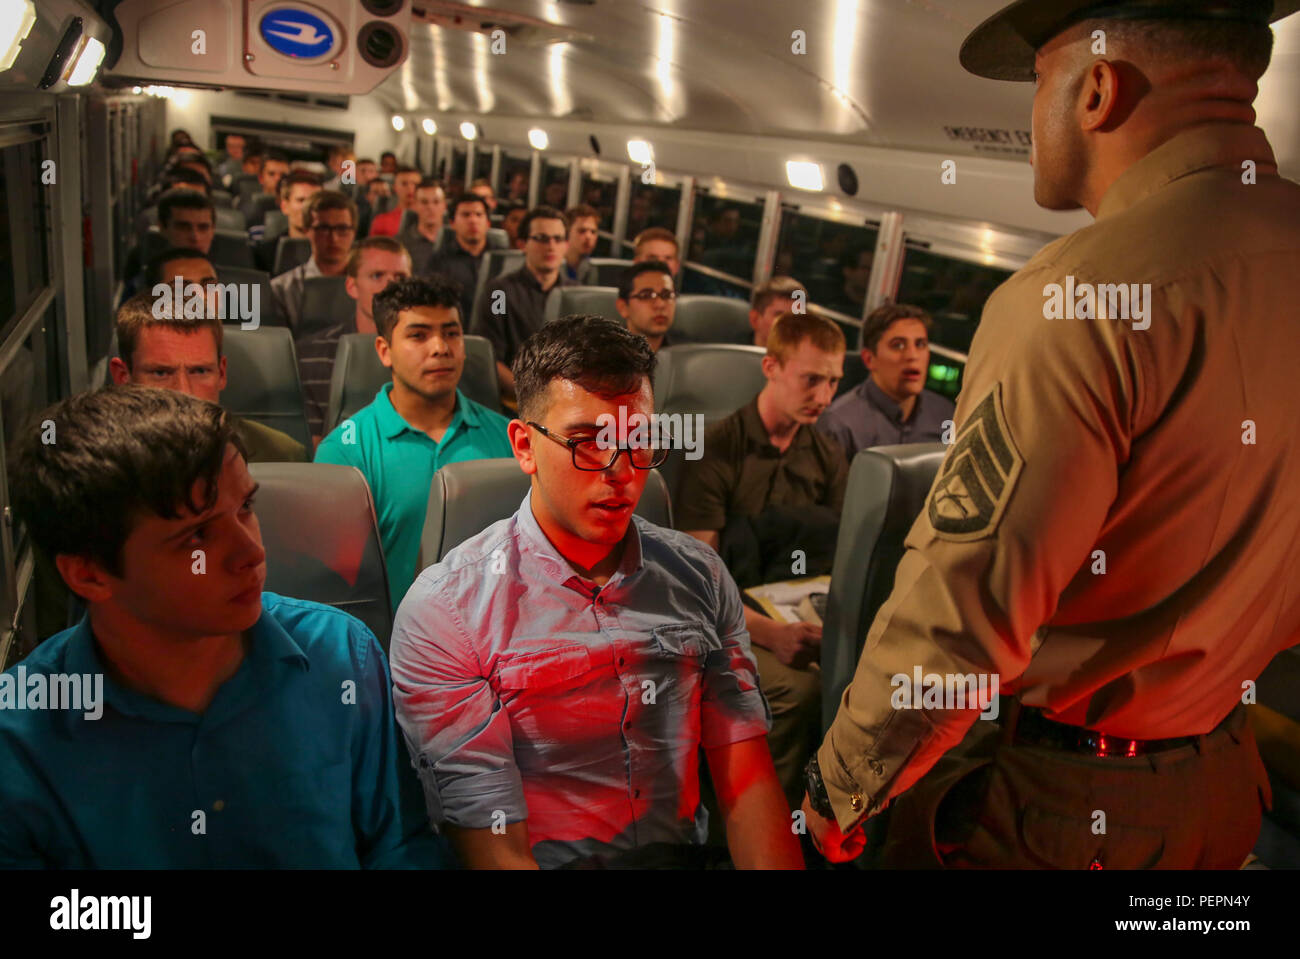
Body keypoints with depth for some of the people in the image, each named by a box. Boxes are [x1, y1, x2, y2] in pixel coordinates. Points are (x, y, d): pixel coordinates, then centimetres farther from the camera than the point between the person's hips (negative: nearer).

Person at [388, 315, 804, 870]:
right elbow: (495, 847, -11)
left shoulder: (701, 579, 7)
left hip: (682, 852, 4)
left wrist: (777, 863, -12)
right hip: (551, 860, -4)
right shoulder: (443, 614, -7)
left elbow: (746, 778, 3)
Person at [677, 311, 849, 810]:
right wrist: (769, 632, -26)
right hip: (735, 620, -5)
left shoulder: (828, 456, 12)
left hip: (806, 617, 5)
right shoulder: (717, 448, -6)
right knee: (800, 687, -34)